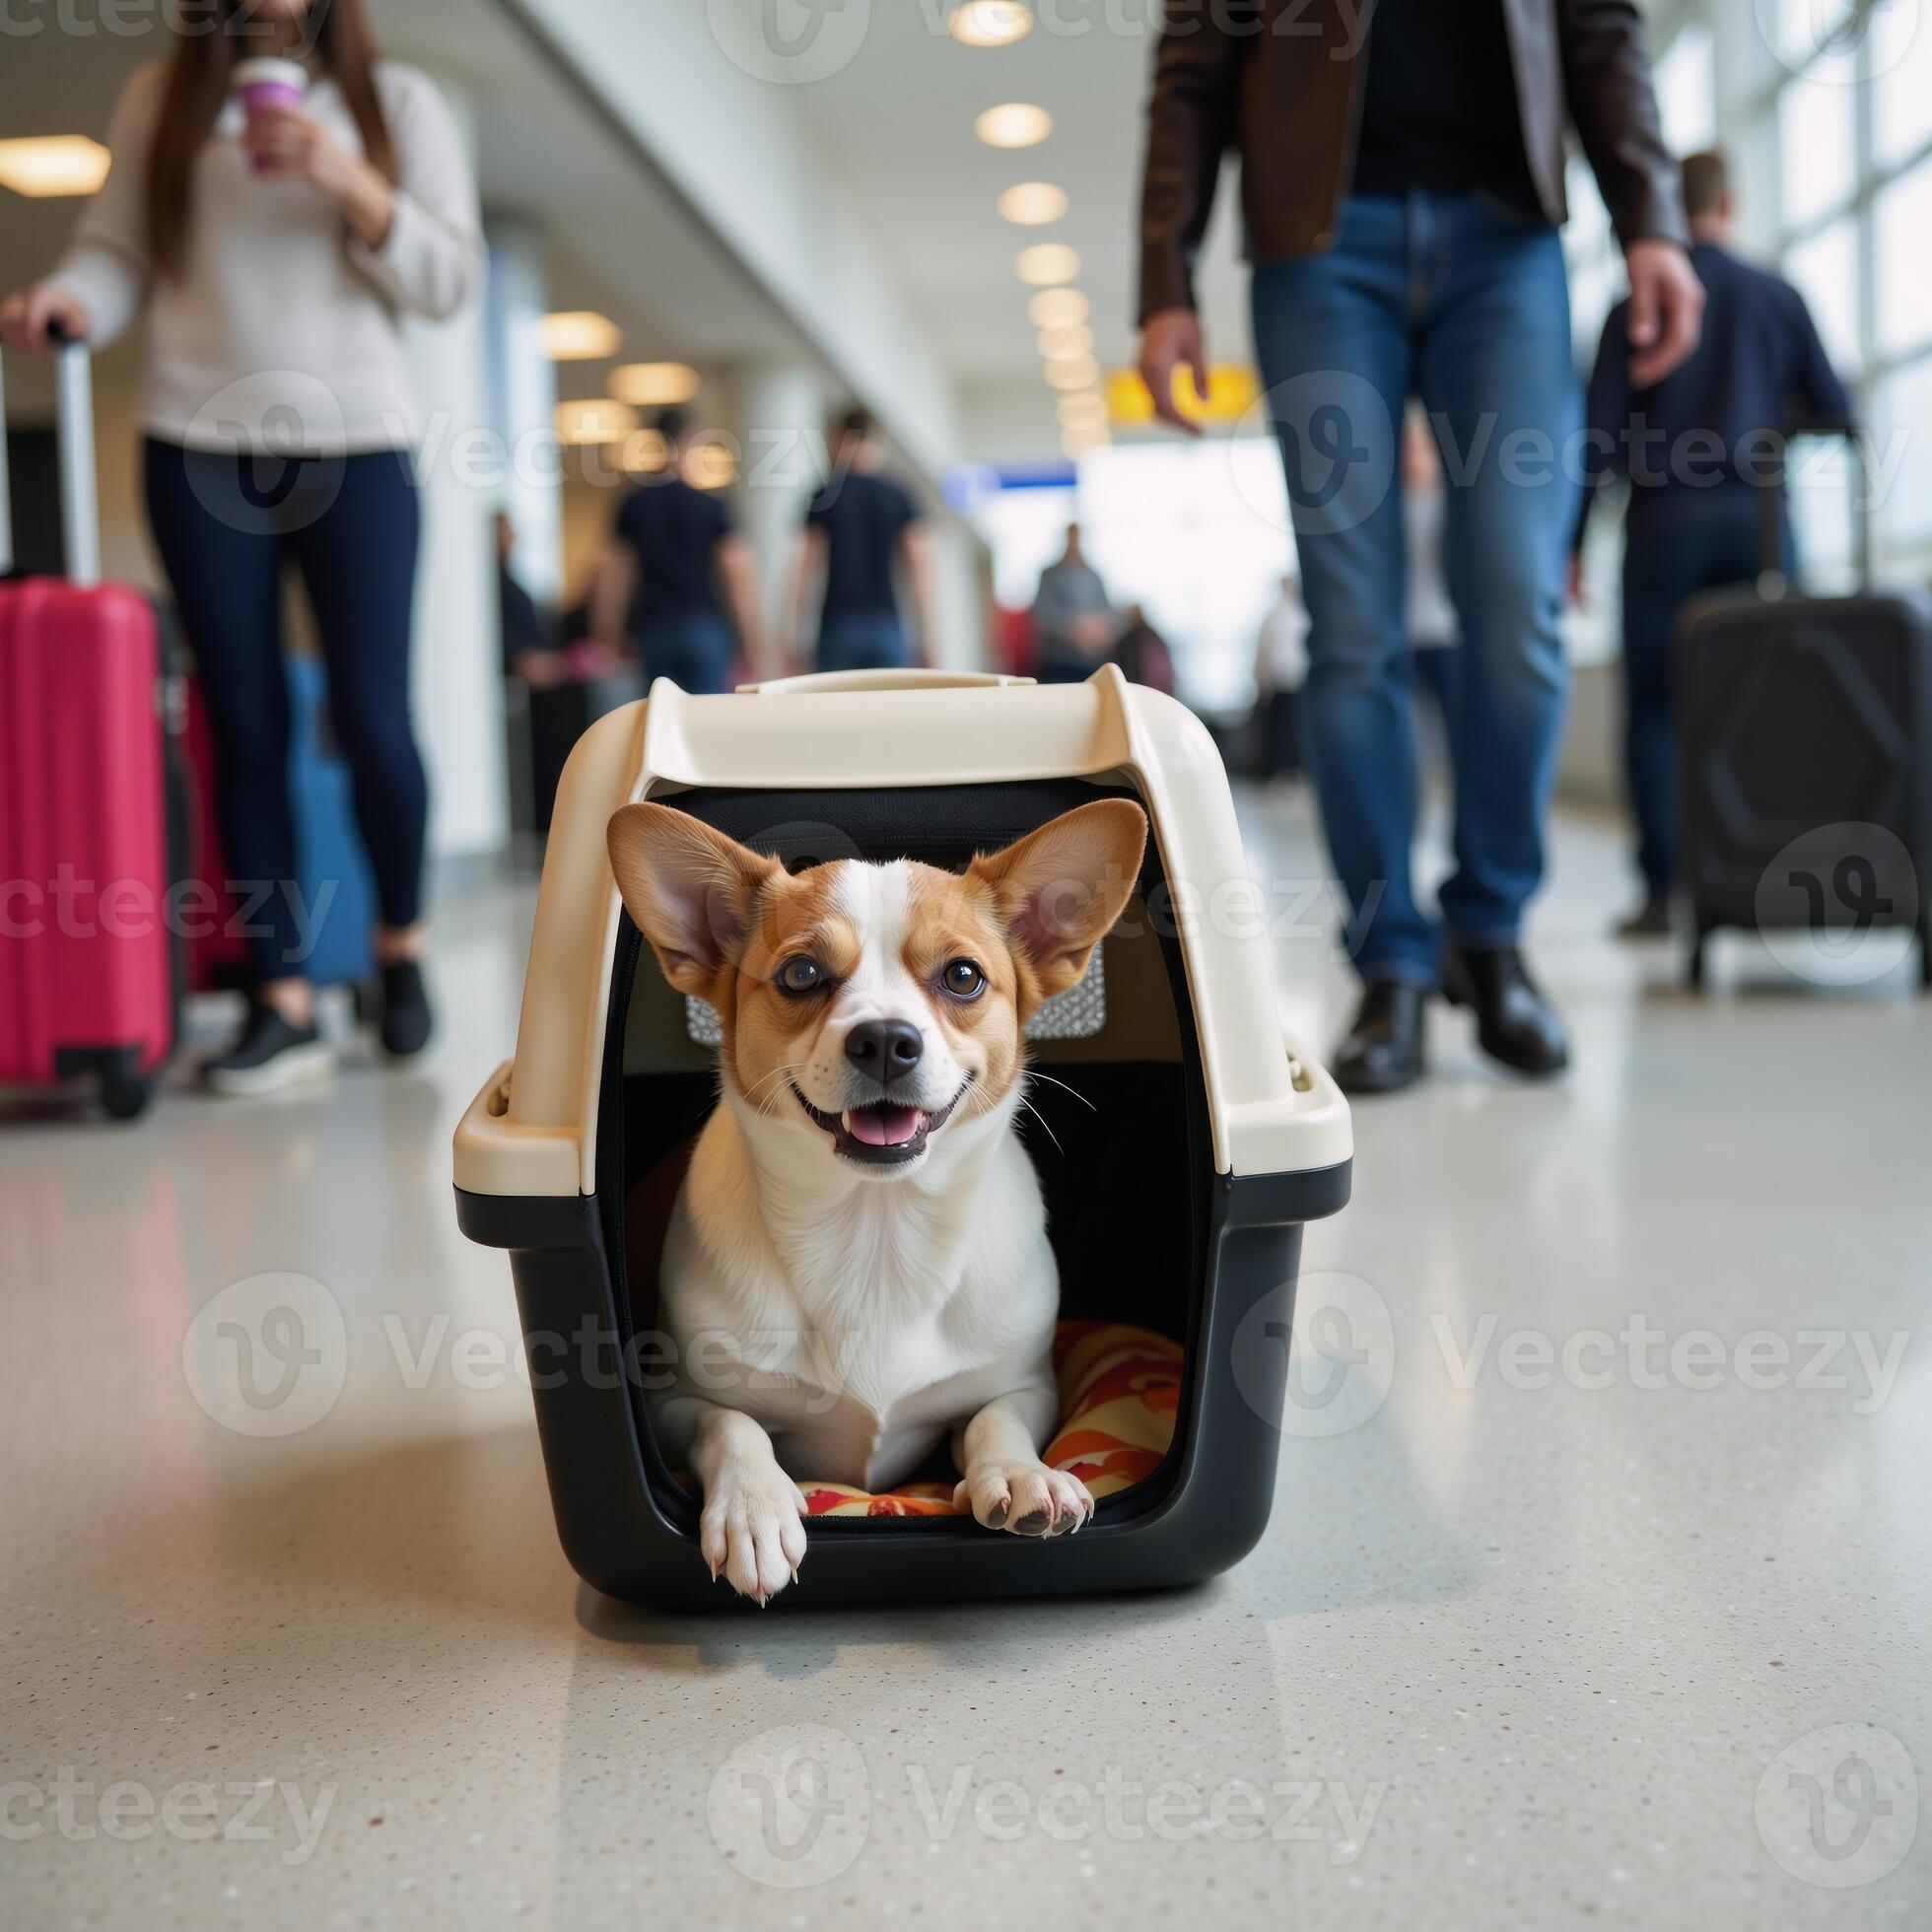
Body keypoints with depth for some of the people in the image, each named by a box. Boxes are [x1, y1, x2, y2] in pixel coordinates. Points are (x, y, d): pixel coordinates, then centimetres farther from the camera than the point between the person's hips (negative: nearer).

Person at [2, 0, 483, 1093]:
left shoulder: (399, 100, 10)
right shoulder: (161, 99, 13)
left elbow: (454, 281, 5)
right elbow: (120, 253, 7)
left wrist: (348, 182, -9)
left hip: (358, 441, -1)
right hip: (200, 446, 2)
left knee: (372, 719, -7)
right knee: (247, 727, 0)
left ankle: (403, 946, 17)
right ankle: (287, 1003, 4)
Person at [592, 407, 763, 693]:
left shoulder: (633, 505, 5)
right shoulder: (711, 505, -4)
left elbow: (612, 573, 7)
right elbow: (740, 571, -8)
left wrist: (609, 634, 16)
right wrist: (751, 637, -3)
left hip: (652, 629, 3)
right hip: (703, 625, -3)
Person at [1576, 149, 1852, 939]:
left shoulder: (1636, 308, 1)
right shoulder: (1778, 297, 6)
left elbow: (1599, 437, -4)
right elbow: (1835, 414, 6)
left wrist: (1571, 543, 2)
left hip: (1666, 526, -1)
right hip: (1758, 520, 1)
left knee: (1654, 711, 4)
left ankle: (1662, 892, -1)